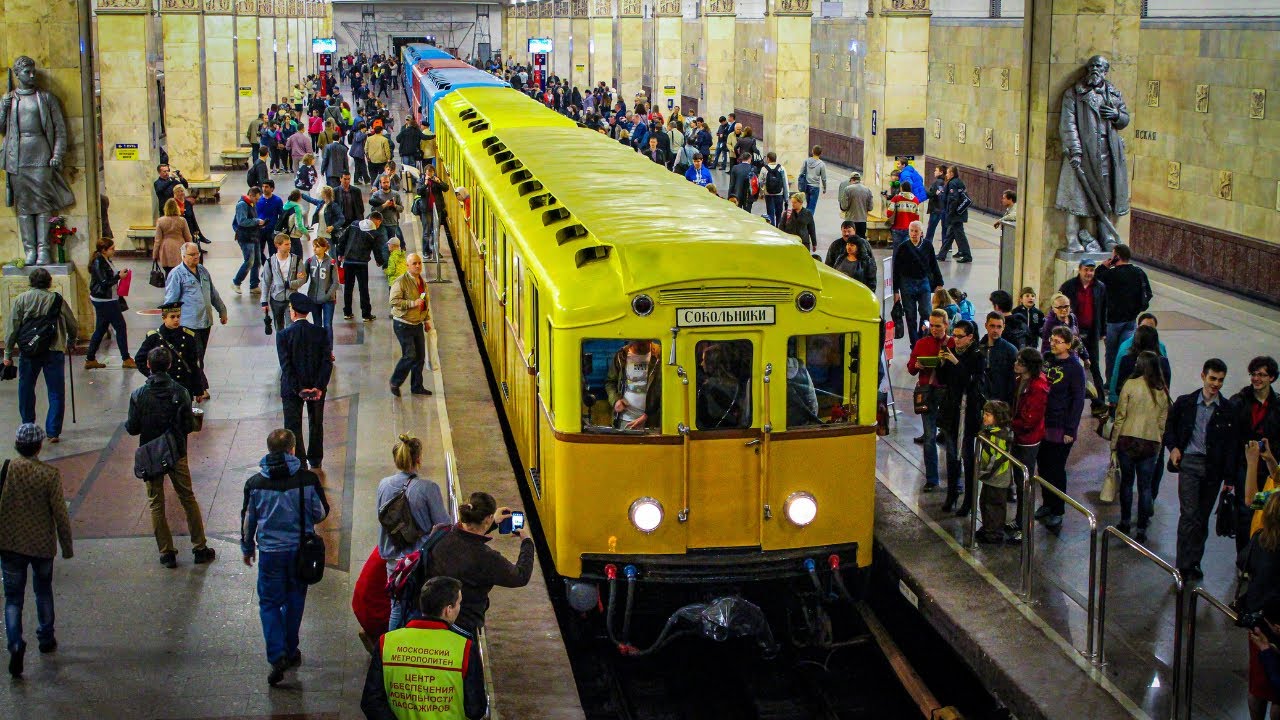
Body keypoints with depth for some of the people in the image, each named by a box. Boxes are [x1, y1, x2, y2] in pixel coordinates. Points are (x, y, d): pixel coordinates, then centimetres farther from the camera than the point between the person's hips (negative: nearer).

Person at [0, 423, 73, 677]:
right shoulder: (50, 474, -14)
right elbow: (60, 514, -10)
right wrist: (67, 546, 3)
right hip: (42, 544, 0)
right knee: (43, 591, 23)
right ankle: (46, 639, 33)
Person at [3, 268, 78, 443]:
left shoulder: (21, 300, 2)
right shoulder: (58, 299, 2)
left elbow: (12, 328, -1)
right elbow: (74, 327, 8)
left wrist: (8, 353, 5)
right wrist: (71, 342, 28)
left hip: (29, 352, 1)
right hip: (54, 351, 0)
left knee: (26, 390, 16)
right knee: (56, 393, 6)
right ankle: (53, 432, 3)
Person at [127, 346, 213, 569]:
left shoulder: (138, 395, -13)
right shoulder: (180, 392, -12)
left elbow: (133, 428, -10)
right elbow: (190, 425, -11)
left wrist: (126, 424, 13)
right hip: (177, 453, 1)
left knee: (156, 504, 11)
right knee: (188, 499, 14)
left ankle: (167, 553, 13)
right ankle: (200, 548, 19)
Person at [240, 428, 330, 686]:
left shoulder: (255, 483, -8)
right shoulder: (308, 479, -11)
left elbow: (248, 520, 3)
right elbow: (321, 513, -2)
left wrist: (247, 548, 19)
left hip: (270, 551, -1)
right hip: (300, 549, 1)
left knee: (269, 603, 8)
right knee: (294, 600, 18)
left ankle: (277, 655, -7)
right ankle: (291, 652, 28)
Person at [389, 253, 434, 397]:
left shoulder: (423, 281, 10)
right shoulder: (400, 281, -15)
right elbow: (394, 301, -23)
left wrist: (427, 320, 18)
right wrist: (412, 303, -27)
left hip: (418, 324, 8)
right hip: (403, 324, -8)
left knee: (420, 357, 8)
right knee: (410, 356, -10)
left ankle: (417, 386, 21)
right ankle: (395, 383, 9)